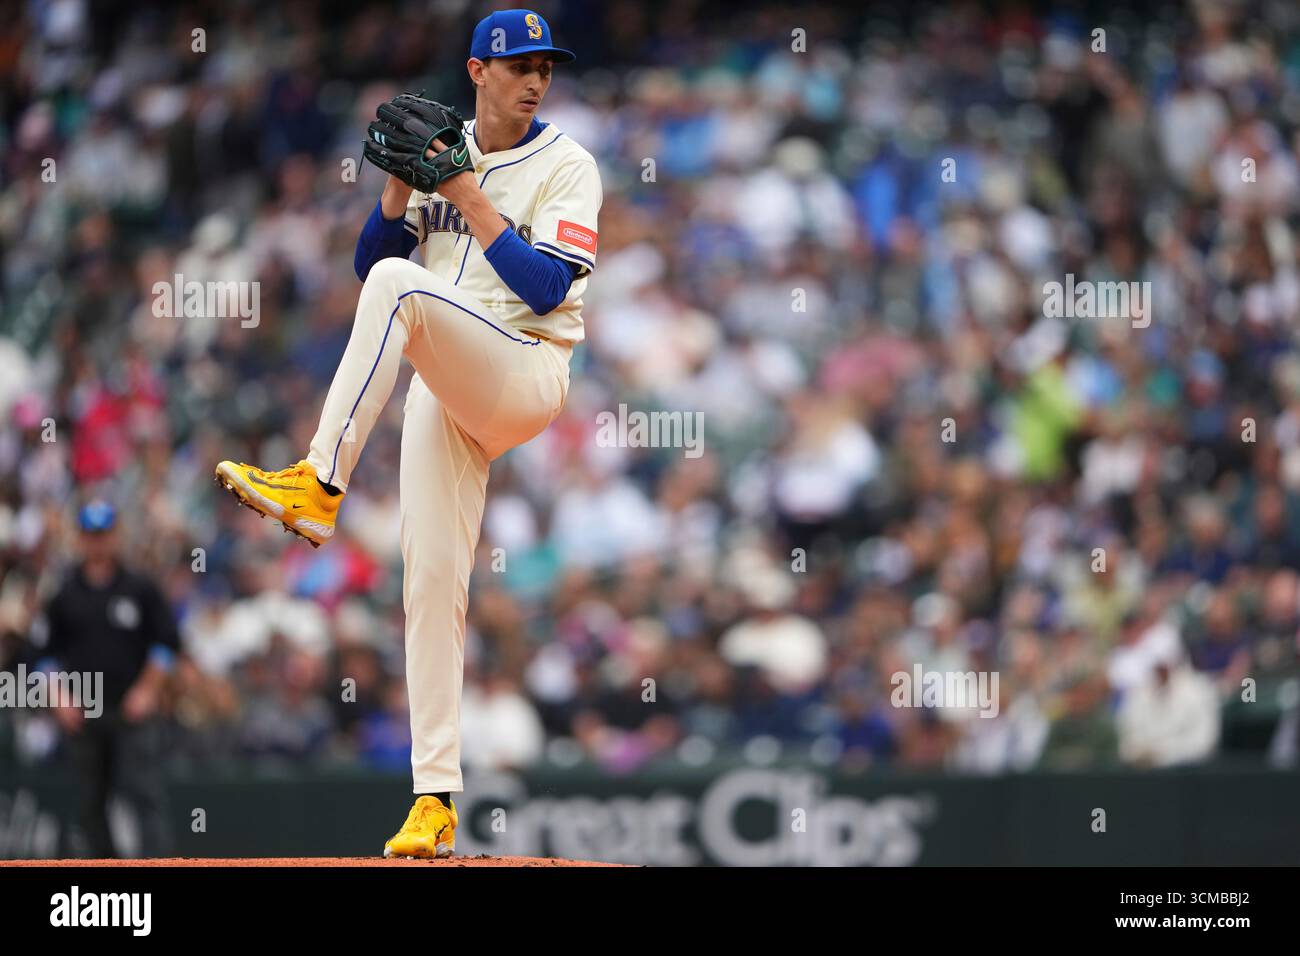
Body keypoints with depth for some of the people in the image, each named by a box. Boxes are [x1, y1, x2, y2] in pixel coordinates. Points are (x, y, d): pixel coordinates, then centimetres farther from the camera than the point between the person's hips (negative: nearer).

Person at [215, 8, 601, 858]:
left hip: (528, 375, -5)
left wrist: (468, 197, -13)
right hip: (444, 391, 5)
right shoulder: (443, 154, 15)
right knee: (432, 583, -3)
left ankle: (320, 486, -33)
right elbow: (369, 259, 12)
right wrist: (401, 184, -3)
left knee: (401, 286, -30)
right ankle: (435, 801, -1)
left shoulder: (567, 168, 0)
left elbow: (547, 288, -12)